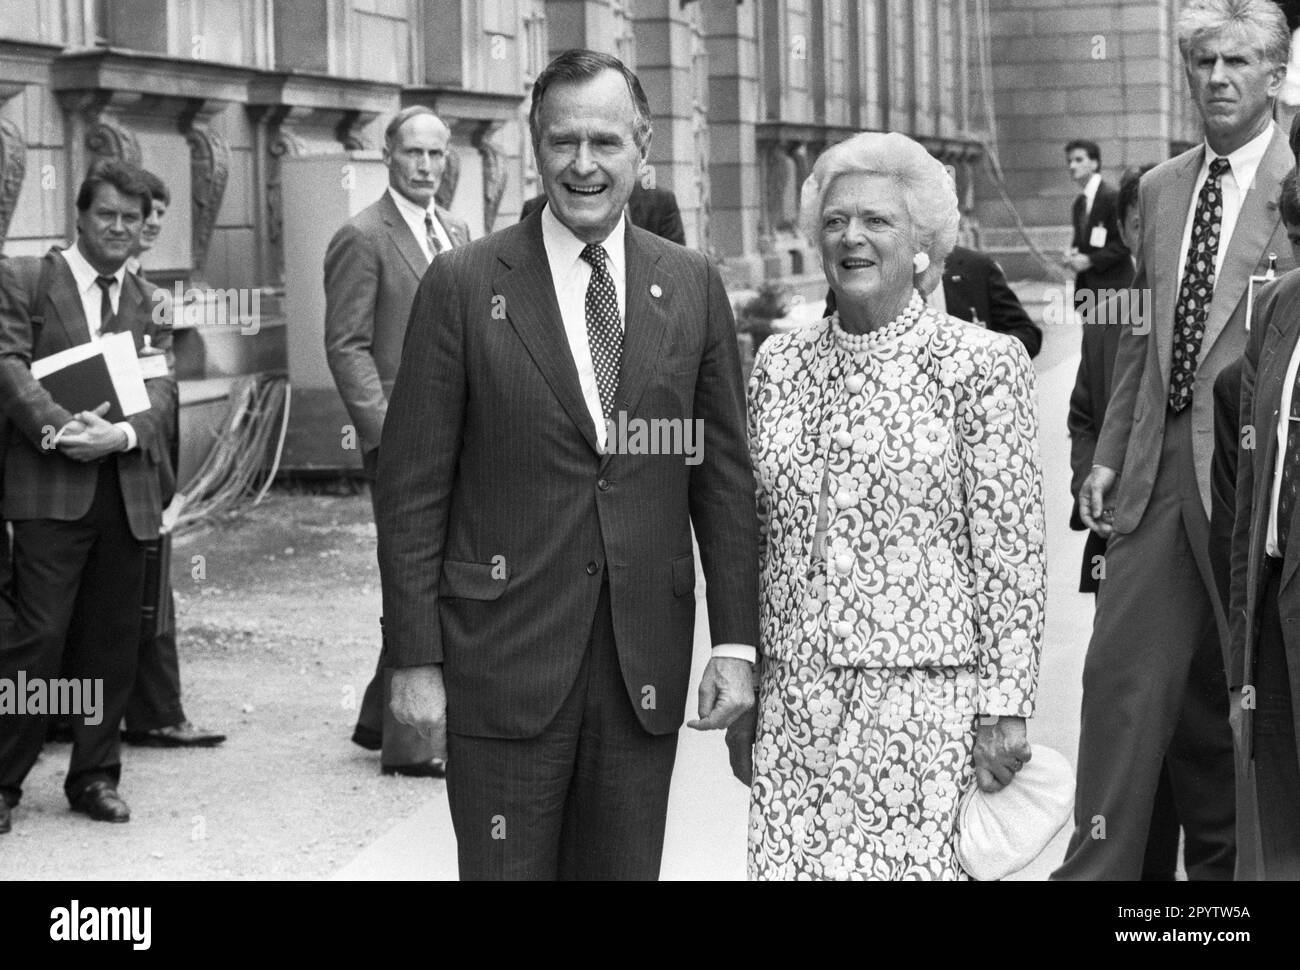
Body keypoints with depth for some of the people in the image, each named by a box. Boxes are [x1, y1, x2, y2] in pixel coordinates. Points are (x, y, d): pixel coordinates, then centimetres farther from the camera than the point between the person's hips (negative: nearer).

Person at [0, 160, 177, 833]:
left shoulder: (149, 302, 15)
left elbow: (162, 390, 6)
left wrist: (121, 434, -14)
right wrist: (59, 427, -22)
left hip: (128, 490, 4)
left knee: (111, 643, 8)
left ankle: (94, 777, 19)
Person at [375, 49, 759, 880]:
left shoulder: (692, 286, 5)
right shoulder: (464, 285, -4)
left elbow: (726, 475, 7)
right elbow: (412, 489, -3)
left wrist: (737, 642, 2)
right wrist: (416, 661, -7)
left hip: (646, 661, 3)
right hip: (505, 656, -2)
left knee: (626, 868, 9)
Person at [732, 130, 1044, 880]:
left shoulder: (981, 364, -3)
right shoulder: (780, 364, 10)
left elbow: (1012, 555, -6)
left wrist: (1004, 707, -9)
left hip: (926, 699, -4)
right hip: (793, 699, 4)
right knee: (787, 859, 1)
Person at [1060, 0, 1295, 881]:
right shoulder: (1161, 188, 14)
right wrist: (1110, 455, 13)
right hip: (1158, 472, 5)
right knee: (1123, 674, 0)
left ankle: (1224, 860, 21)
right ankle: (1098, 864, 2)